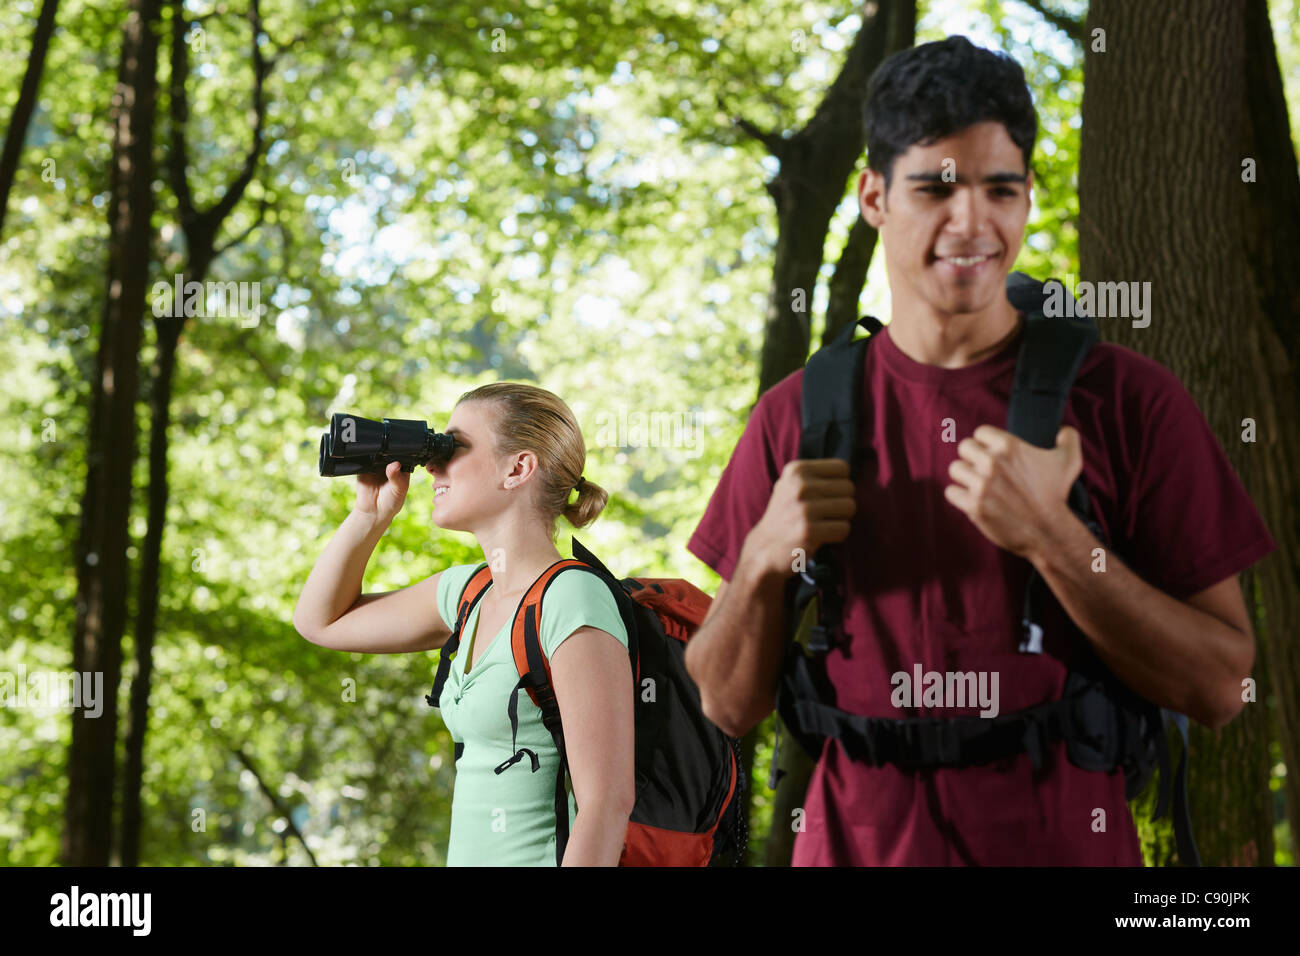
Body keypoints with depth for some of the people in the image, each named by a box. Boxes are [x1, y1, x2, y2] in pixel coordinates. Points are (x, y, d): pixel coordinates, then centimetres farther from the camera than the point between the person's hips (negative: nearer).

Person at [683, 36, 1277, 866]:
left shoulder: (1126, 399, -5)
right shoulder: (798, 417, 1)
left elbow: (1219, 689, -8)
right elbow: (728, 707, 5)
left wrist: (1051, 540, -20)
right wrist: (763, 562, -13)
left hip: (1065, 841, -2)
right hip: (856, 840, 2)